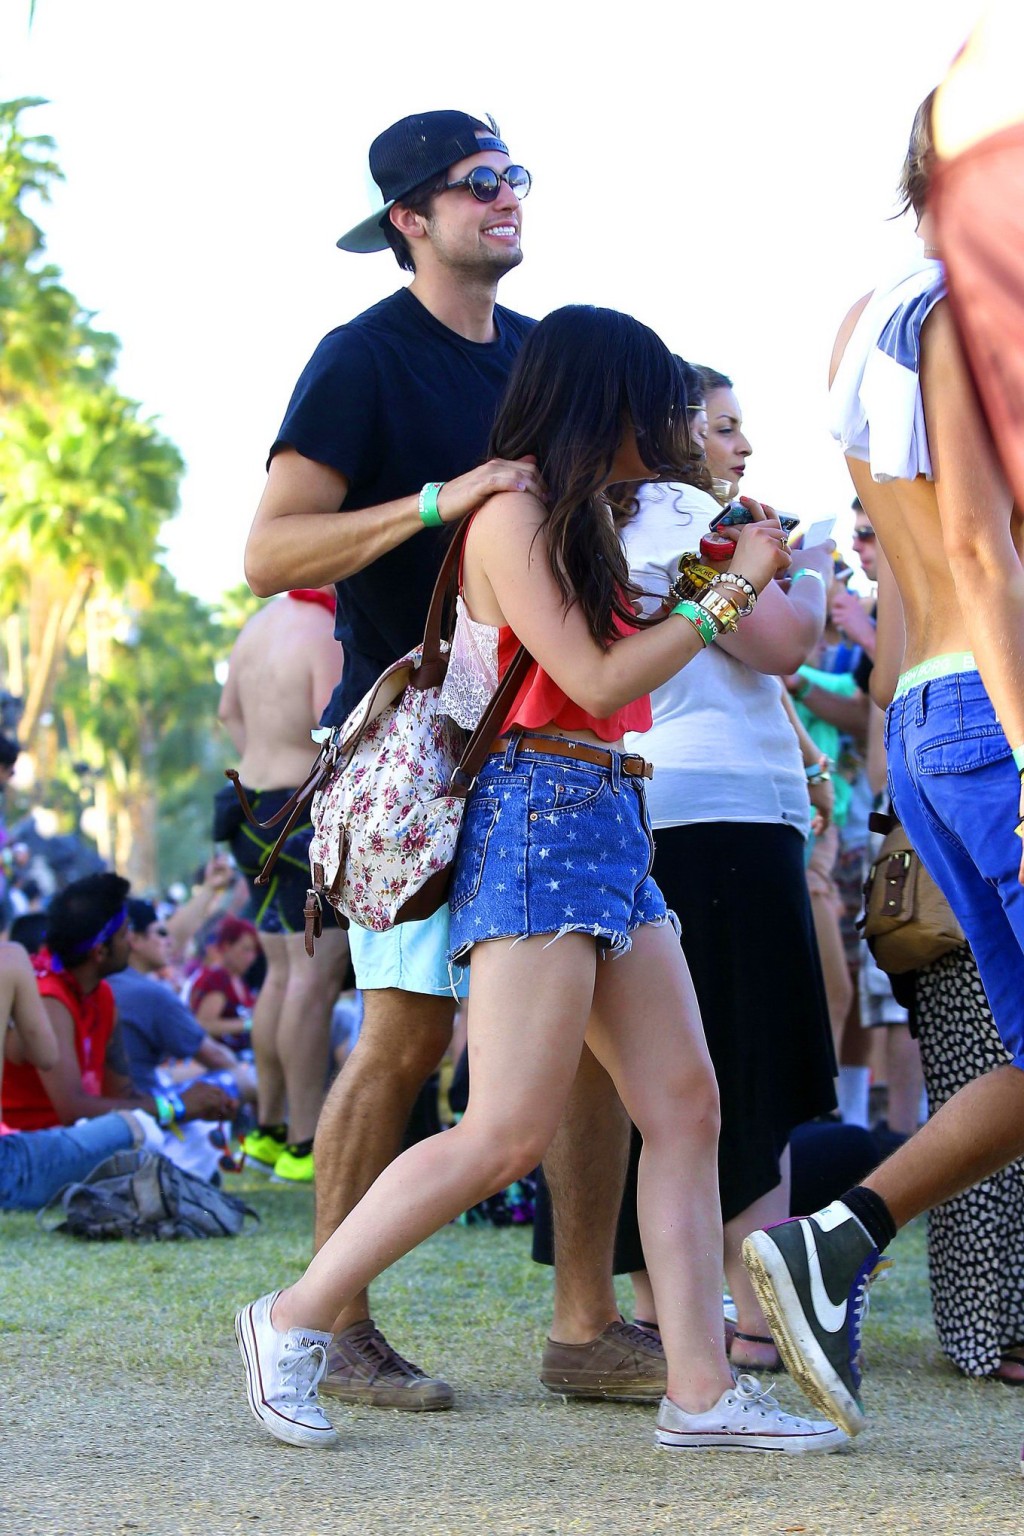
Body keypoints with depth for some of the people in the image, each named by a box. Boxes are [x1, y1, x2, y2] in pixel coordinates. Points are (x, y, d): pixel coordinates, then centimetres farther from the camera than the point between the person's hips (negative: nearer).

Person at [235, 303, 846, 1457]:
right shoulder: (512, 516, -9)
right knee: (508, 1134, -12)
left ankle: (700, 1388, 1)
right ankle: (296, 1319, -1)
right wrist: (731, 593, -7)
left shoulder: (575, 520, 18)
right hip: (536, 816, -10)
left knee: (686, 1104, 2)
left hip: (607, 823, 10)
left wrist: (708, 579, 22)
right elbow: (596, 683, -14)